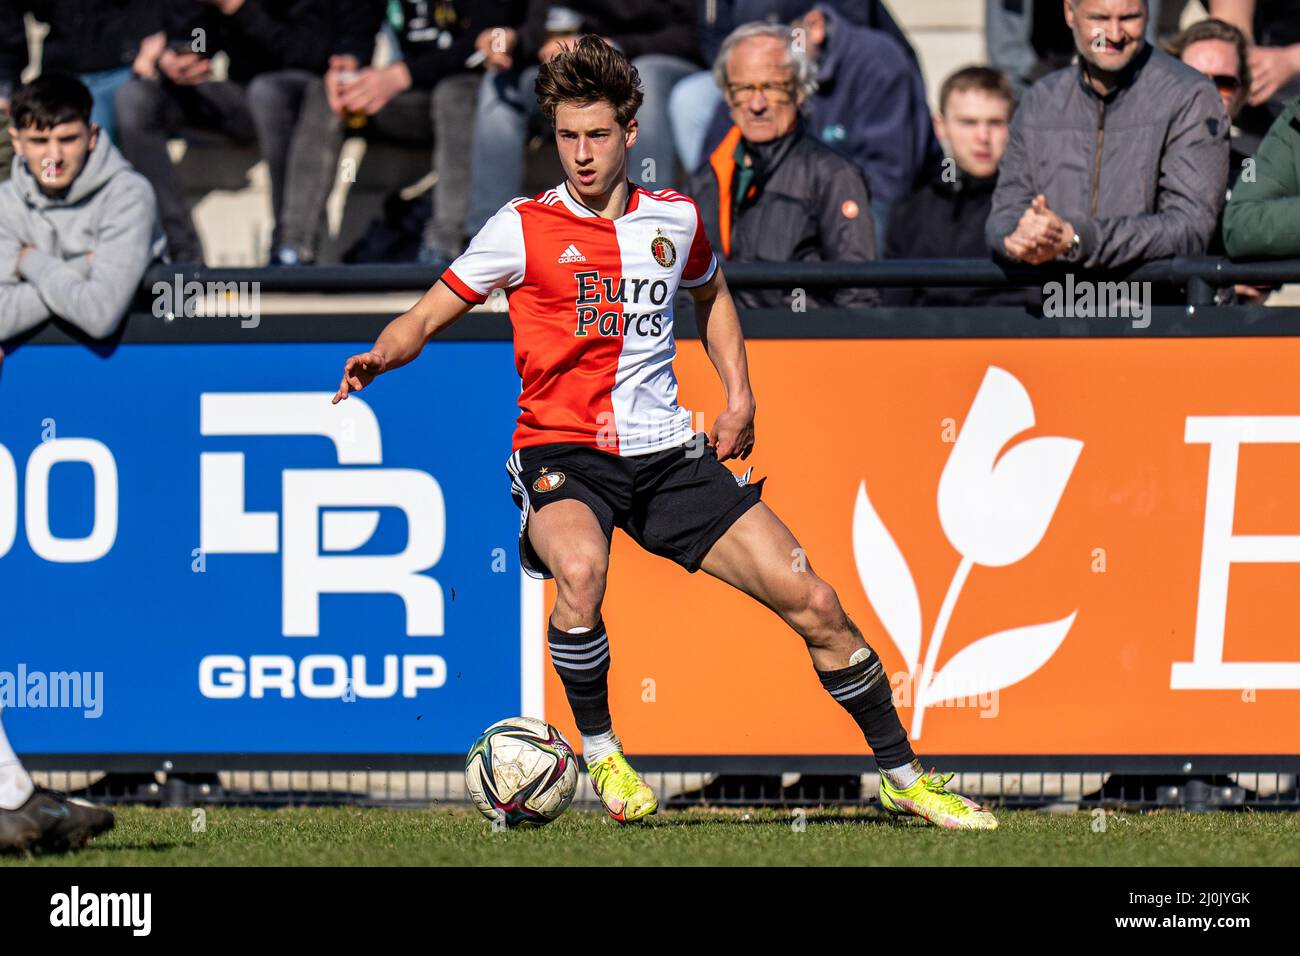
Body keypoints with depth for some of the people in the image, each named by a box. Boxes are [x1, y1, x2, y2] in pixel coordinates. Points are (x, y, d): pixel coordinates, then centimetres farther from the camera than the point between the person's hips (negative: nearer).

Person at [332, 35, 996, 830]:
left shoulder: (675, 219, 7)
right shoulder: (524, 228, -4)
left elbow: (712, 295, 28)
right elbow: (426, 319, -1)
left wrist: (740, 398, 17)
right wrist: (382, 355, -23)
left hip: (666, 455, 4)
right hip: (562, 454, -4)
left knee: (814, 603, -3)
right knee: (581, 570, -38)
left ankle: (904, 778, 13)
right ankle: (601, 755, -15)